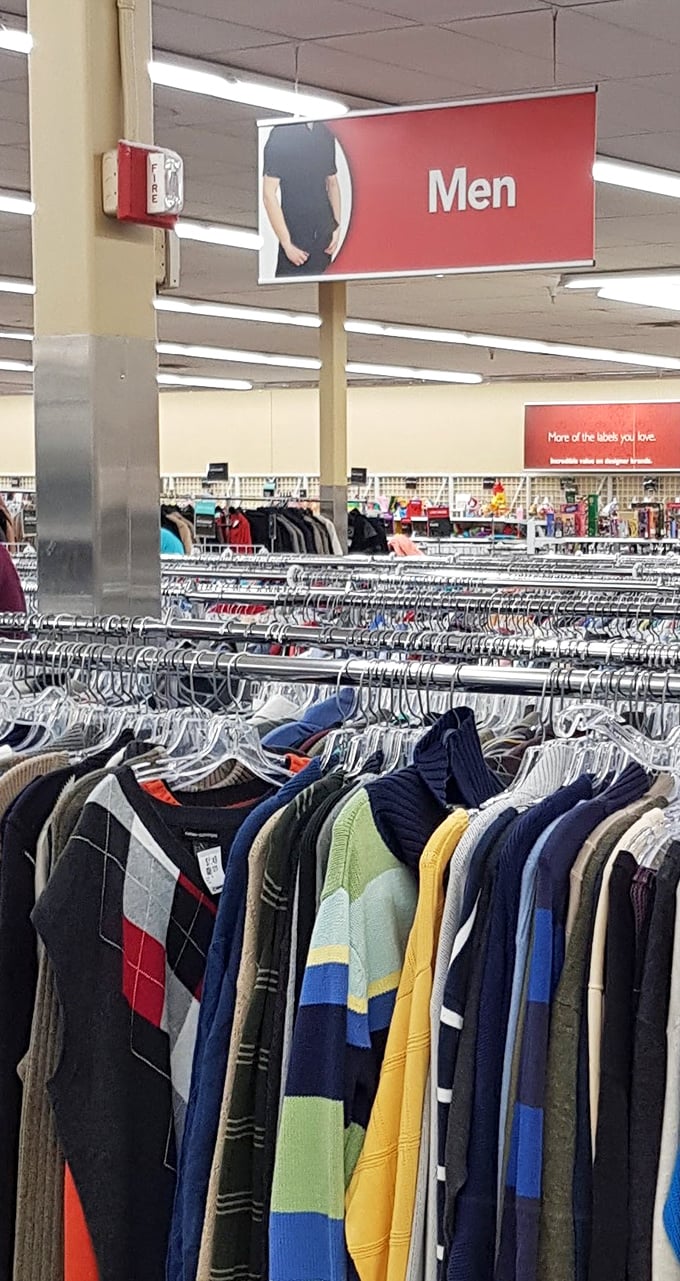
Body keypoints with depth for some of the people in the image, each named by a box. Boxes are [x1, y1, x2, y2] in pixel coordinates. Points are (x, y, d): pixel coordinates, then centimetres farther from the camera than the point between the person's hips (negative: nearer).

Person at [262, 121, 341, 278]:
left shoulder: (326, 134, 5)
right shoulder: (280, 135, -13)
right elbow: (269, 195, -14)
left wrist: (337, 225, 6)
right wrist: (286, 243, -16)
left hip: (325, 234, 5)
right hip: (296, 237, -5)